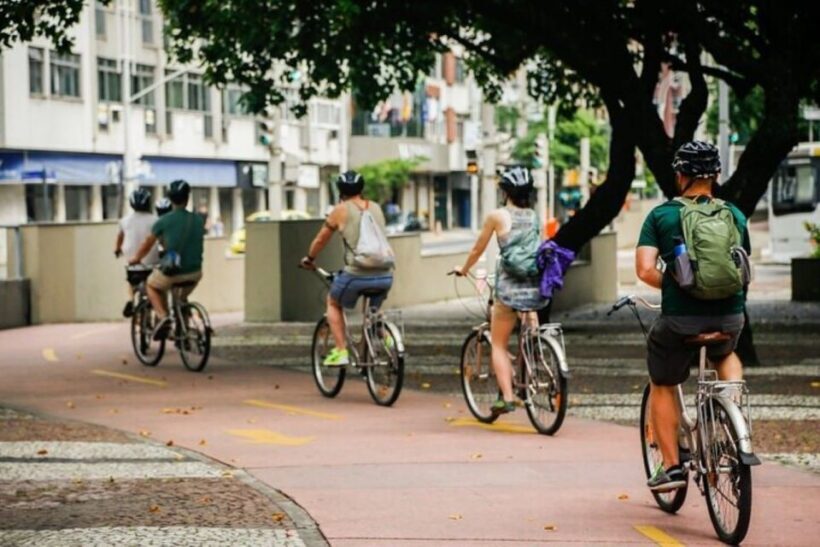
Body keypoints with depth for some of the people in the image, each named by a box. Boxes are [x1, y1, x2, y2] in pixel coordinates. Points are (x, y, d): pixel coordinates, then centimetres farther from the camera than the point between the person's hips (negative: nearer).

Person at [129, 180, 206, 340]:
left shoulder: (163, 221, -5)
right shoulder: (198, 220, 4)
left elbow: (147, 245, 9)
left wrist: (135, 258, 28)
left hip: (171, 272, -3)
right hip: (194, 273, 3)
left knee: (151, 286, 27)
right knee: (182, 298, 34)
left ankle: (163, 316, 3)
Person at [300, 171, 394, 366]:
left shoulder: (341, 210, 5)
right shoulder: (376, 208, 16)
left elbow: (320, 240, 15)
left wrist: (309, 259, 34)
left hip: (357, 274, -4)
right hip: (385, 275, 4)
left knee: (333, 302, 24)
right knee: (373, 310, 32)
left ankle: (340, 351, 13)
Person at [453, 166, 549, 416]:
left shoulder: (497, 216, -1)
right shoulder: (535, 216, 9)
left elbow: (477, 249, 9)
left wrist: (463, 269, 26)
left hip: (510, 286, -4)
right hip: (536, 287, 4)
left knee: (498, 344, 5)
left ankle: (507, 397, -6)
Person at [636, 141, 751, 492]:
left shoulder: (661, 215, -1)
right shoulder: (734, 215, 7)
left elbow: (645, 270, -11)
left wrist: (672, 286, 7)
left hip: (679, 318, -3)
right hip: (730, 317, 3)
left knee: (662, 387, 20)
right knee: (725, 355, 37)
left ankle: (671, 466, 15)